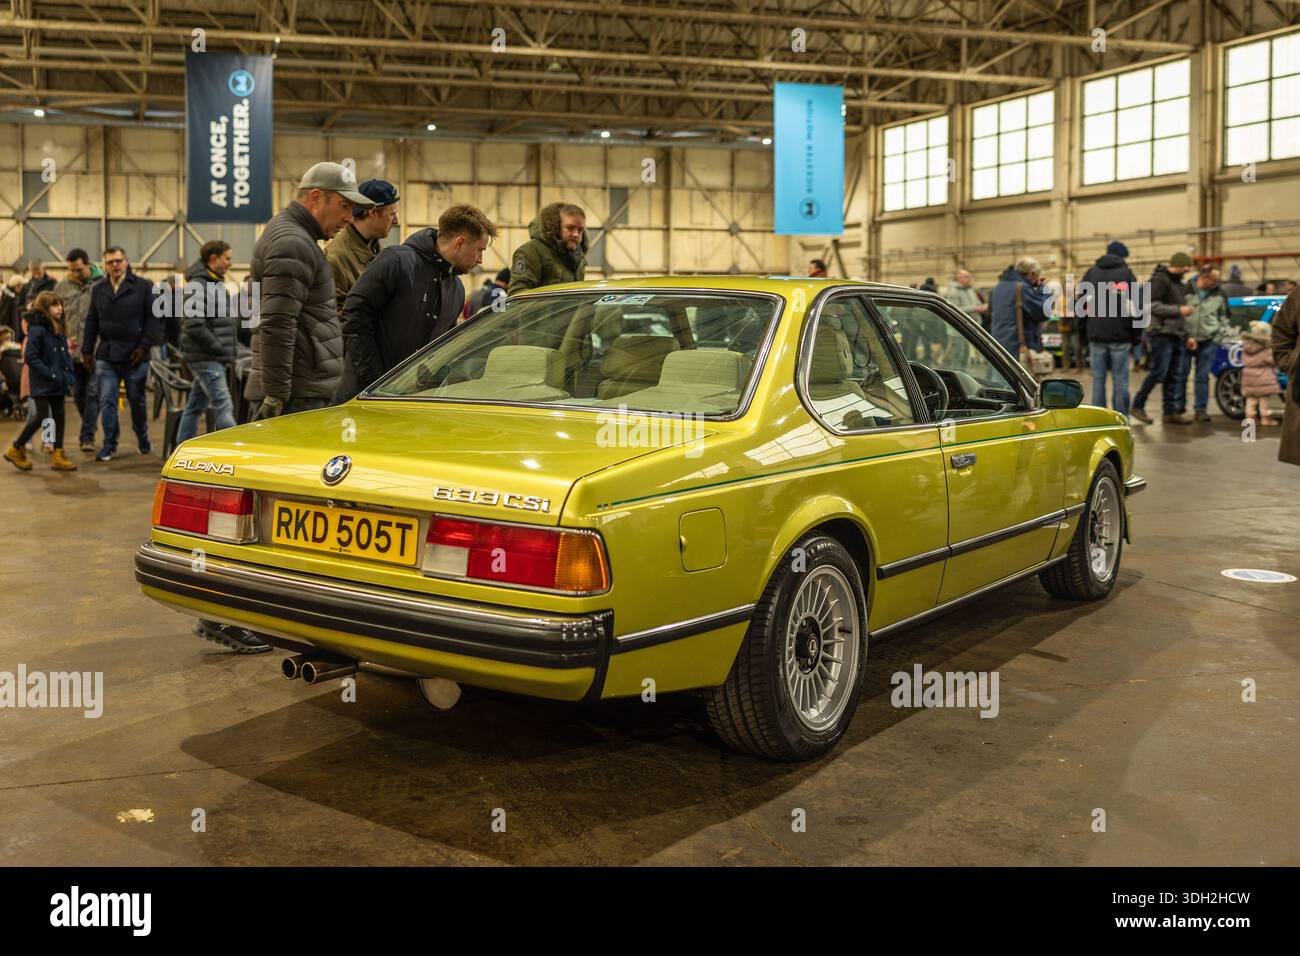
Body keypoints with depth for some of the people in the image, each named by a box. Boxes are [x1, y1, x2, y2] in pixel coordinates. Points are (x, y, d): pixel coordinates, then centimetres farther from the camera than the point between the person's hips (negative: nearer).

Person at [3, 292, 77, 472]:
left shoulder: (59, 330, 11)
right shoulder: (37, 330, -15)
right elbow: (30, 357, -18)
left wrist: (68, 375, 6)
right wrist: (50, 374, -20)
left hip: (58, 383, 8)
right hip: (42, 384, -8)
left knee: (59, 416, 7)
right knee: (42, 417, -4)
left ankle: (58, 456, 13)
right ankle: (16, 449, 13)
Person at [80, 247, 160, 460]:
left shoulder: (142, 286, -1)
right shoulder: (98, 289, 10)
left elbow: (153, 317, -3)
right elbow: (91, 322, 13)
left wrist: (144, 346, -10)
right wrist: (87, 350, 9)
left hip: (134, 356, -3)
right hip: (106, 356, 3)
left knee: (137, 400, 9)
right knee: (107, 402, 0)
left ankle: (143, 441, 25)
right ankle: (109, 445, 6)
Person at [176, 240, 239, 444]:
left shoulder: (217, 283, 18)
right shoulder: (197, 286, -12)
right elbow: (194, 326, -19)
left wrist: (228, 350, 12)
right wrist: (219, 348, -15)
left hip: (217, 358, 9)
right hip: (206, 358, -9)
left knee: (195, 407, 14)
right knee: (224, 408, -13)